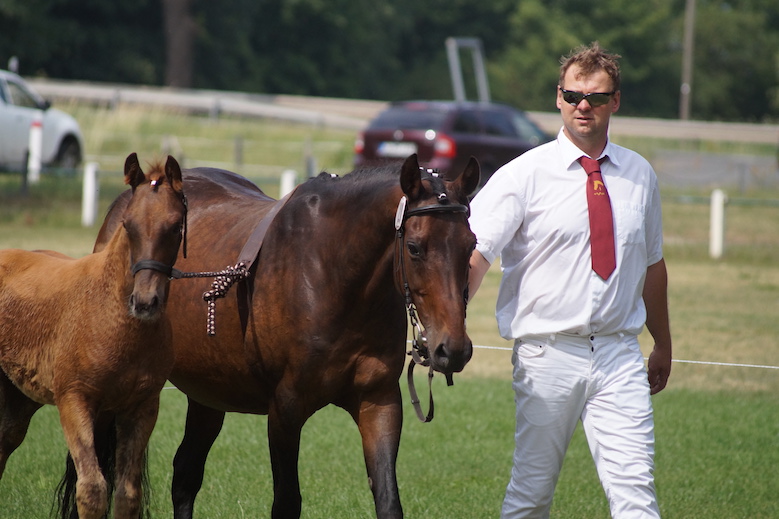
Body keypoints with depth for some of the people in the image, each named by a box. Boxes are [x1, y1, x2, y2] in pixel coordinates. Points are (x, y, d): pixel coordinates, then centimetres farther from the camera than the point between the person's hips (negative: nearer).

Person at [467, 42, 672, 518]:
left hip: (620, 354, 2)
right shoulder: (525, 175, -3)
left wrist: (662, 345, 23)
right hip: (548, 352, -2)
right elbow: (475, 255, -14)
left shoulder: (639, 175, 9)